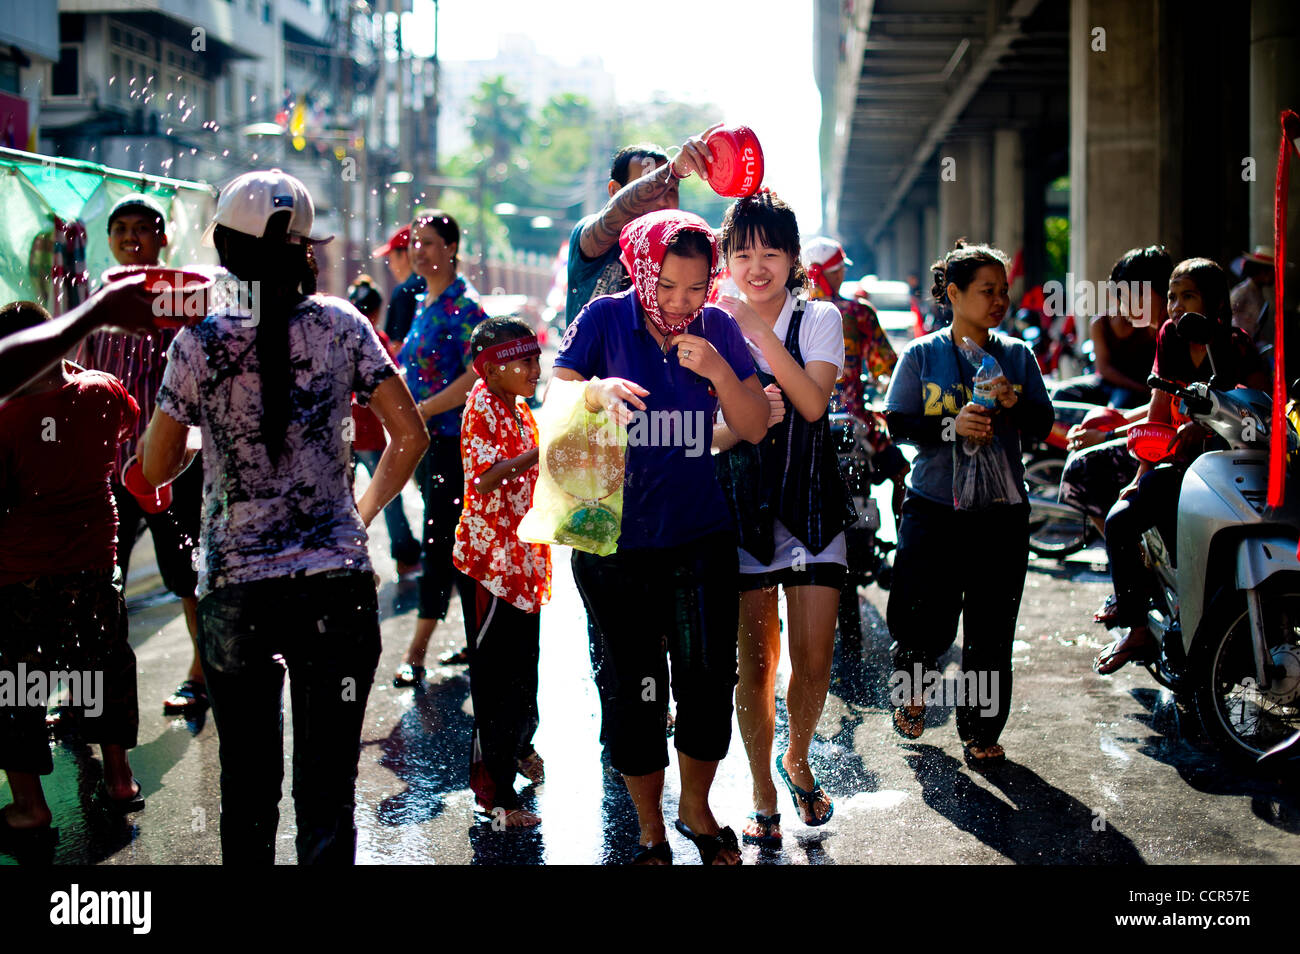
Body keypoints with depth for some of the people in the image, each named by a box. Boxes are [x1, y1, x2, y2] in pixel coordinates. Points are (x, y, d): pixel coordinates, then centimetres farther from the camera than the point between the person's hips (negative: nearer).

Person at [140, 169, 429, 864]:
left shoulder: (200, 341, -5)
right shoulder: (339, 325, -1)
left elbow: (157, 468, 3)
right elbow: (410, 436, 0)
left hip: (234, 591, -1)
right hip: (335, 583, 1)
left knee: (248, 788, 13)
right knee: (327, 787, 9)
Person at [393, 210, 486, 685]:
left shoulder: (463, 304, -12)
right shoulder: (427, 304, 15)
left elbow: (477, 375, -20)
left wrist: (422, 411, -19)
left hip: (453, 438, -9)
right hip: (429, 439, 9)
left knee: (440, 540, -6)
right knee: (456, 541, 12)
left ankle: (417, 651, -4)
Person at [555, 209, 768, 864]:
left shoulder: (717, 329, 1)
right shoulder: (605, 319, -6)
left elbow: (755, 427, 1)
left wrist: (718, 370, -16)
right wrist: (598, 390, -32)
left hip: (702, 539, 2)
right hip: (615, 542, -2)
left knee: (710, 681, 5)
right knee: (635, 689, 5)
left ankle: (696, 808, 30)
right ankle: (650, 829, 24)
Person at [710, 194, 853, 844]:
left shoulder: (820, 319, 1)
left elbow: (814, 403, -16)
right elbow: (705, 436, -2)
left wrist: (758, 329, -21)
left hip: (811, 508, 0)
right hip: (742, 508, 0)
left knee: (814, 660, 1)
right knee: (755, 662, 2)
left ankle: (796, 759, 30)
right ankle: (763, 793, 19)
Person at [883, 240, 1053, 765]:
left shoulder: (1017, 355, 8)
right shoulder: (921, 355, 2)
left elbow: (1043, 425, 6)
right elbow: (899, 424, -3)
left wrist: (1014, 403, -15)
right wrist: (951, 427, -19)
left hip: (1000, 509, 2)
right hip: (934, 505, -2)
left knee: (990, 631, 2)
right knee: (925, 620, -6)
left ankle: (981, 732, 17)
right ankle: (914, 683, 27)